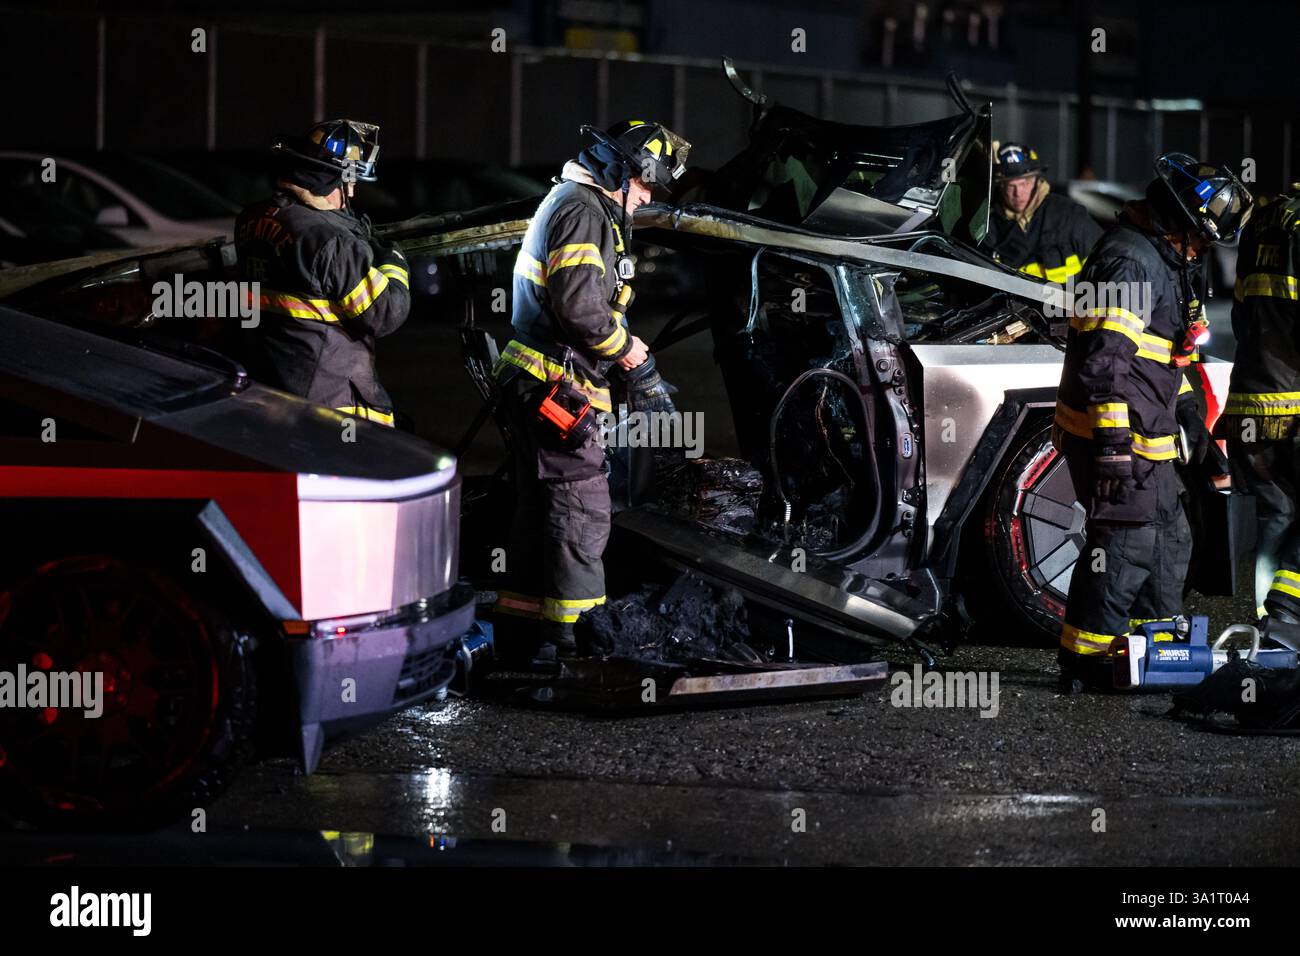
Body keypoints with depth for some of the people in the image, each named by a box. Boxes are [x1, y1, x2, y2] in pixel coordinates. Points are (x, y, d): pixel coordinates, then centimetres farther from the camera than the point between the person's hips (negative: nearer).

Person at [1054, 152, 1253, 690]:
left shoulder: (1164, 261, 18)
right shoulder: (1130, 262, -18)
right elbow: (1105, 359, -25)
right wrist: (1112, 440, -29)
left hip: (1145, 437, 11)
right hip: (1115, 433, -11)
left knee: (1168, 539, 17)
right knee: (1125, 543, -9)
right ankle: (1084, 663, -4)